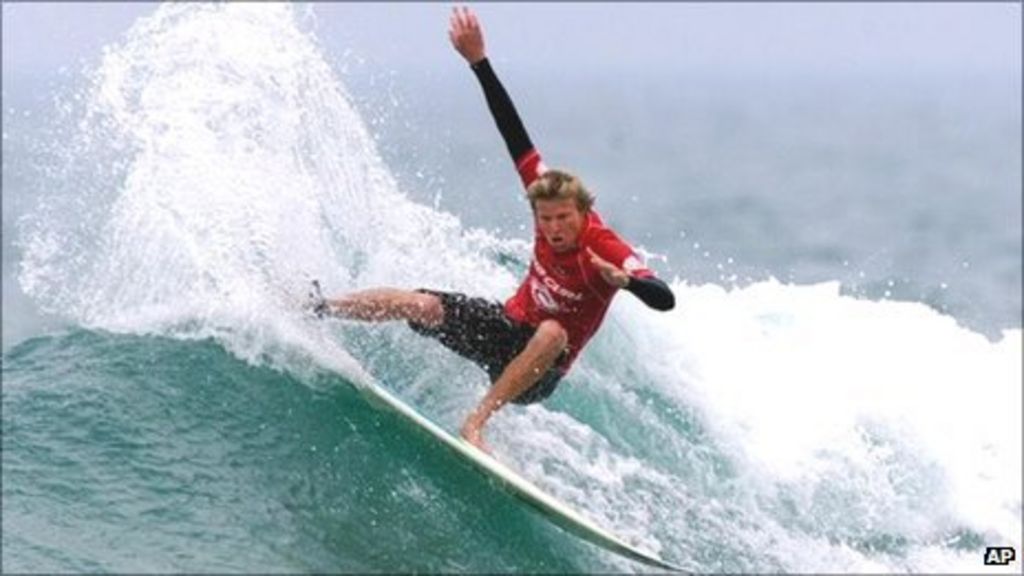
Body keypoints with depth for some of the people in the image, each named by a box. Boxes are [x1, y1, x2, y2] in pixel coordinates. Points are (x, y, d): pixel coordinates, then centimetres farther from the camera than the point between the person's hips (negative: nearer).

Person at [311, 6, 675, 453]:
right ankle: (313, 310, 8)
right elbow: (515, 136, -9)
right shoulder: (546, 198, -12)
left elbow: (665, 300, -39)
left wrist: (624, 280, -60)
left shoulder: (605, 250, -27)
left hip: (540, 367, -5)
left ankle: (476, 422, -33)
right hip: (506, 326, 5)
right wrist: (478, 62, -12)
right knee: (421, 304, -10)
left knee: (553, 333, -39)